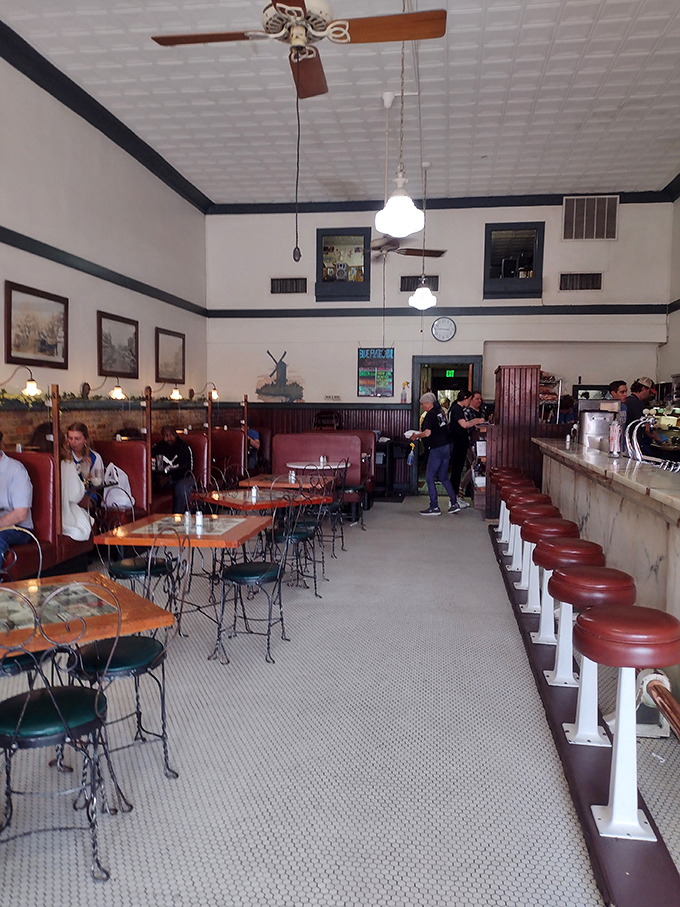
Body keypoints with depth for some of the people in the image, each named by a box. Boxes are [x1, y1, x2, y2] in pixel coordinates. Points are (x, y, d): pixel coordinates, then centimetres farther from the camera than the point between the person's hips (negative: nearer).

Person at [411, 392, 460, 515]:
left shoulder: (430, 414, -14)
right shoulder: (440, 412, 13)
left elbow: (427, 433, -24)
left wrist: (416, 435, -7)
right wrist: (421, 432, 23)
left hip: (437, 449, -9)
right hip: (447, 446, 9)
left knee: (429, 477, -1)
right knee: (443, 477, 16)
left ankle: (434, 507, 0)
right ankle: (454, 503, 14)